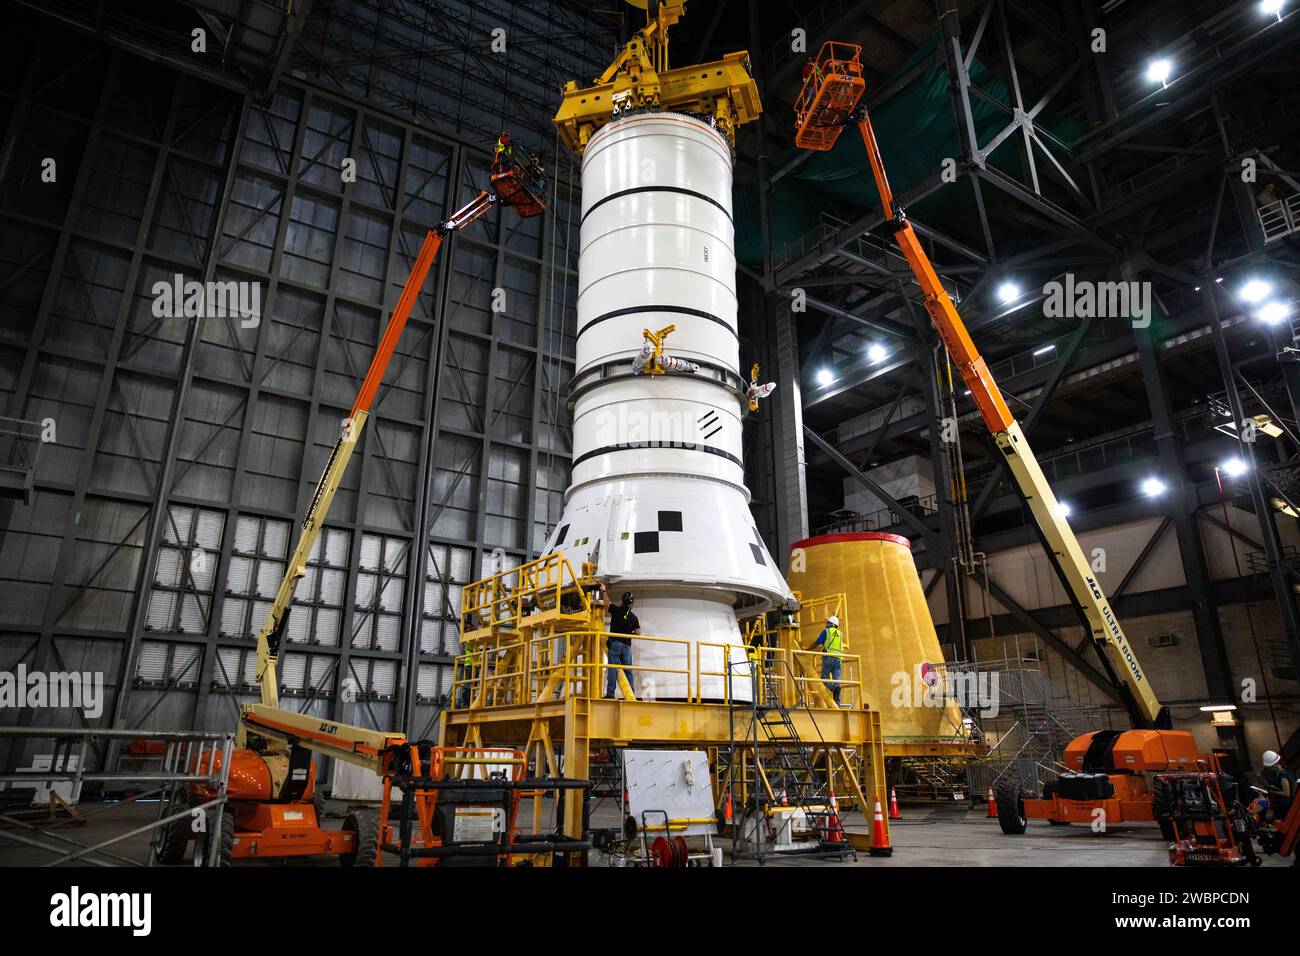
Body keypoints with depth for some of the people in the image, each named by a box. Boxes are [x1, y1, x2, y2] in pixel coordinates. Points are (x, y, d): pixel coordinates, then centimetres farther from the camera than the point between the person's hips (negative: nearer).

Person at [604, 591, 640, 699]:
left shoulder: (616, 610, -2)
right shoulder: (633, 617, 7)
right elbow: (638, 633, 3)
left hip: (615, 643, -3)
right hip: (627, 645, 3)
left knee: (612, 668, -6)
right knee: (627, 670, 7)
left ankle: (610, 693, -13)